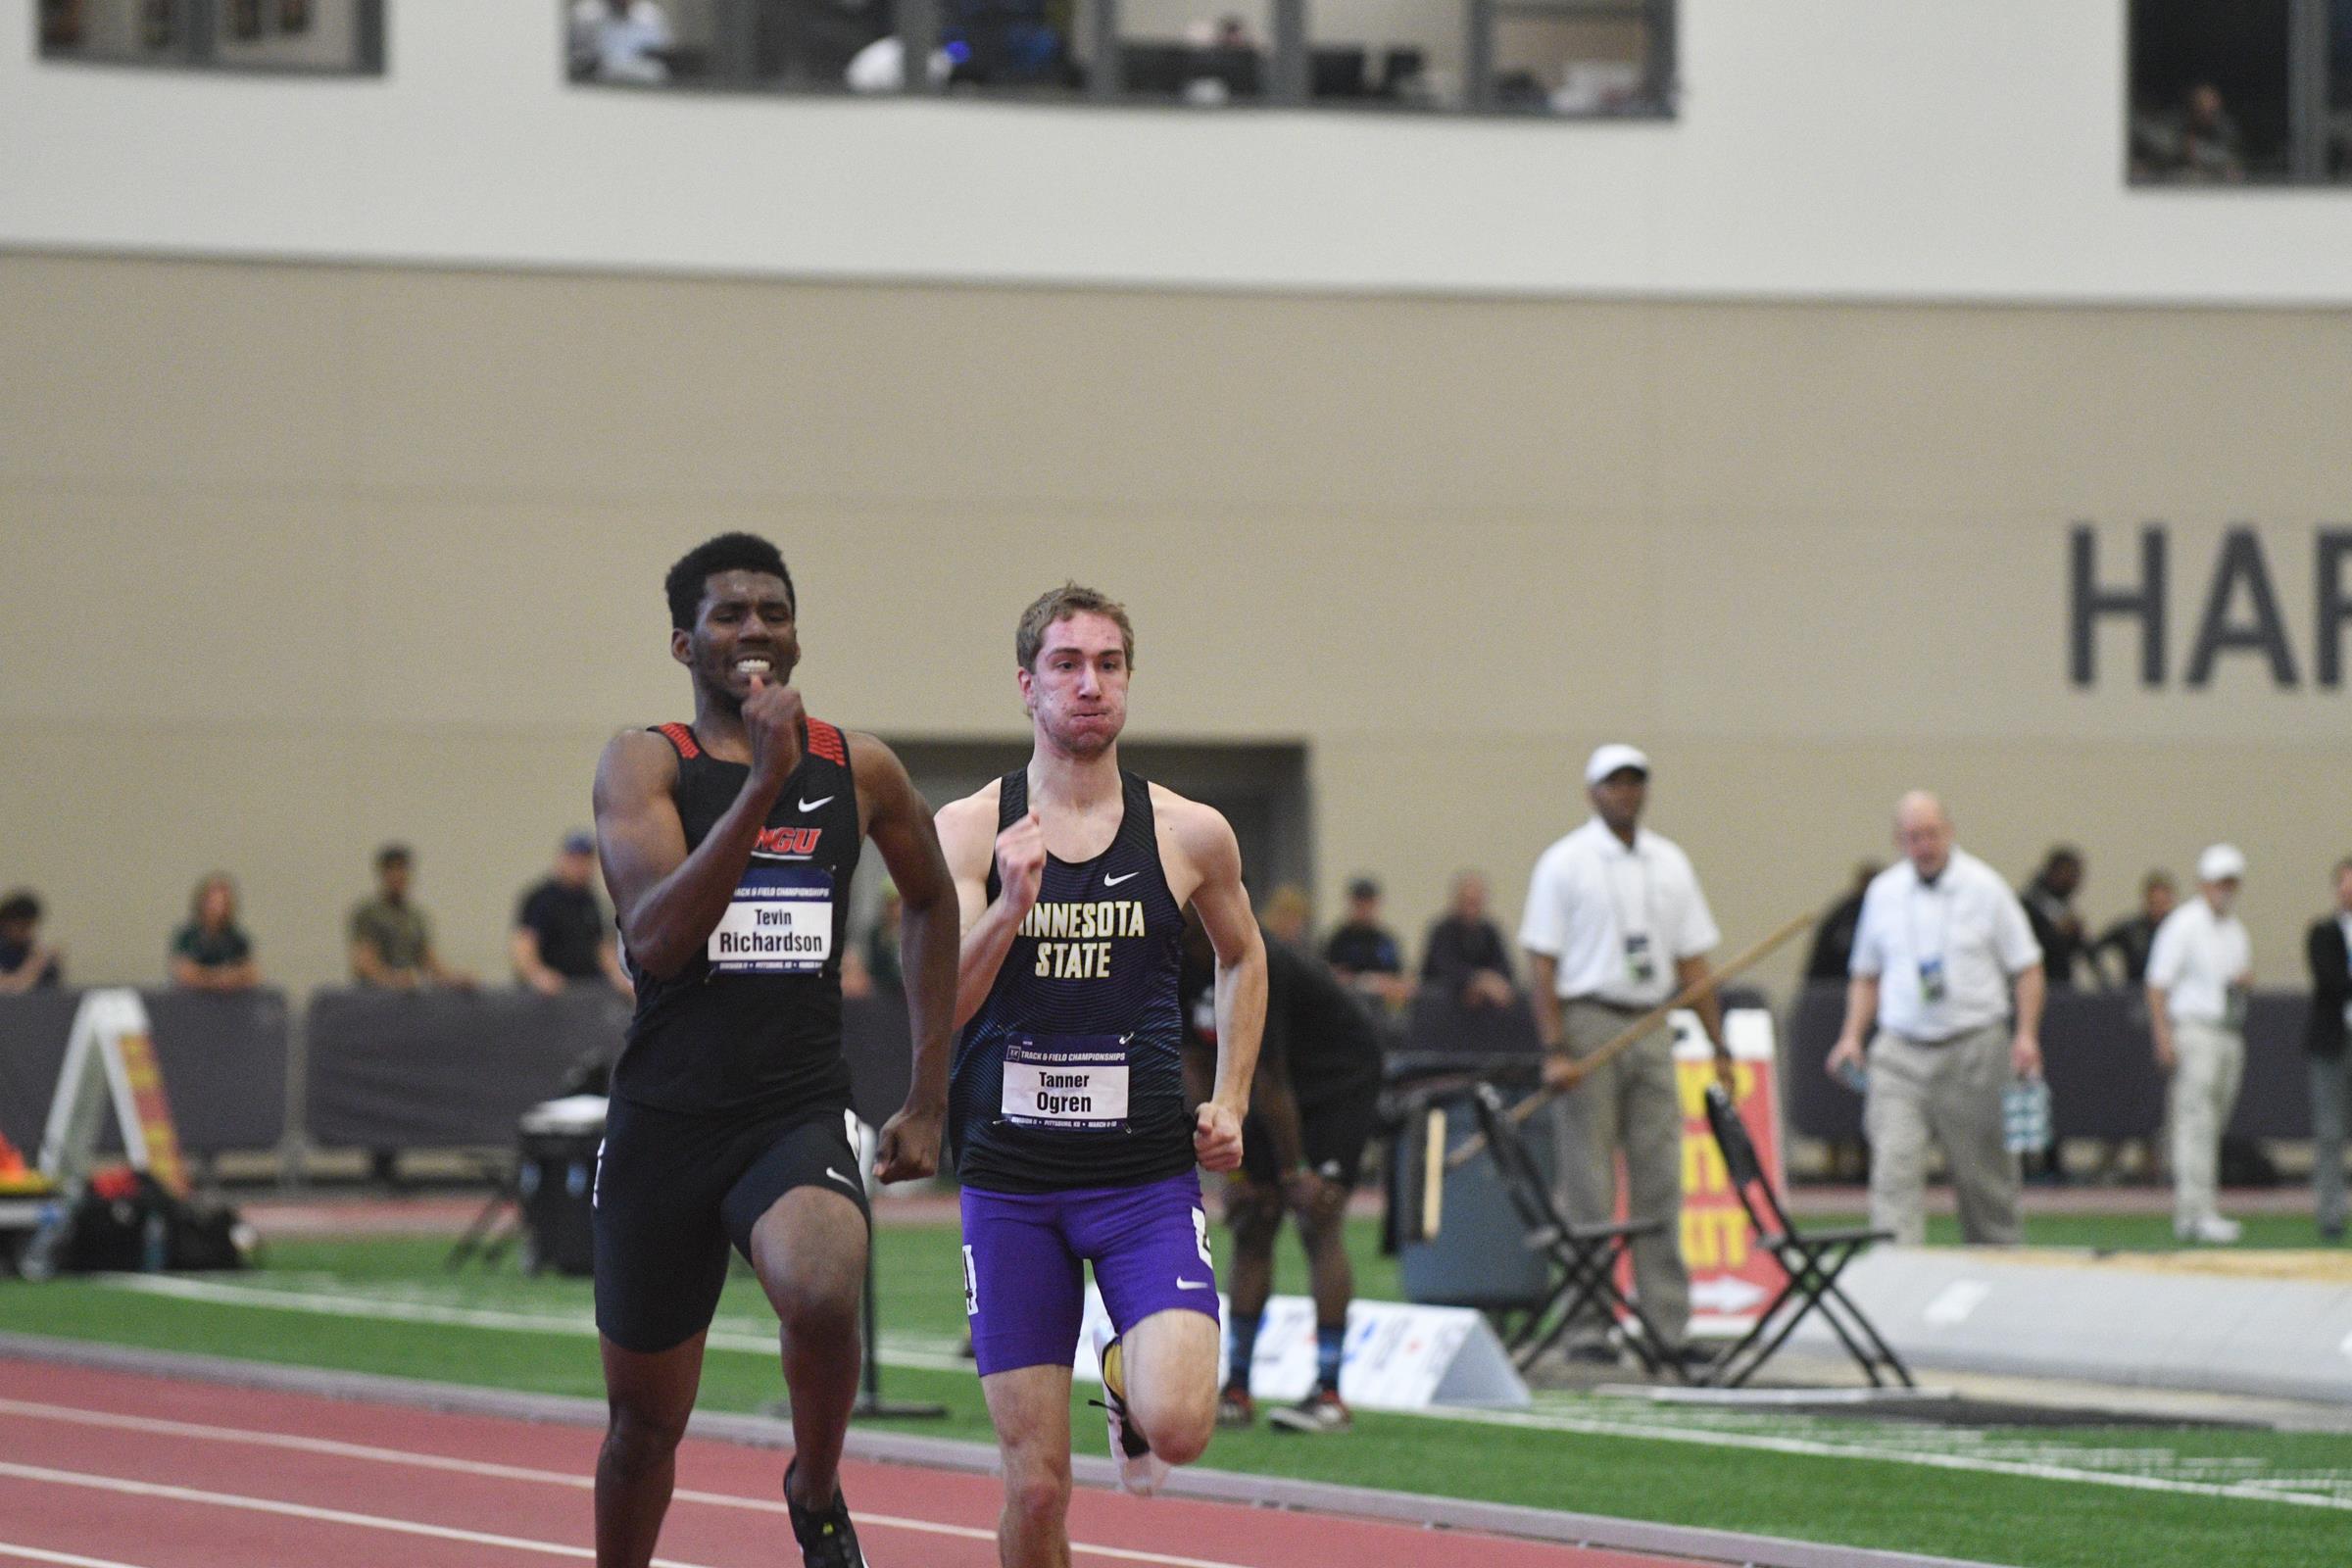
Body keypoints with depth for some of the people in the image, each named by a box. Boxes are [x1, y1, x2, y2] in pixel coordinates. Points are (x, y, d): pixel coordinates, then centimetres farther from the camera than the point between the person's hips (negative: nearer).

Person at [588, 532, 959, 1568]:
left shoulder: (861, 772, 5)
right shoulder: (644, 763, -3)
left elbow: (931, 901, 24)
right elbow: (656, 936, -18)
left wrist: (929, 1098, 20)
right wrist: (763, 783, -24)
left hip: (800, 1117, 0)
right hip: (665, 1123, 0)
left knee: (824, 1296, -32)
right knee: (647, 1417, 10)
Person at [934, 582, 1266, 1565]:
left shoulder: (1189, 836, 3)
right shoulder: (969, 831, -1)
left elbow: (1242, 958, 22)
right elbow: (938, 1004, -11)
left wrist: (1230, 1102, 12)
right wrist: (1008, 910, -27)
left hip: (1147, 1176, 0)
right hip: (1010, 1179, 0)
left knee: (1179, 1429, -20)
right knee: (1035, 1486, -2)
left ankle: (1130, 1380, 16)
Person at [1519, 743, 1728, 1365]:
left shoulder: (1669, 864, 12)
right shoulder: (1564, 864, -3)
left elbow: (1692, 962, 15)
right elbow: (1541, 964, -7)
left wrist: (1718, 1046, 8)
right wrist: (1555, 1051, -17)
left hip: (1651, 1028, 5)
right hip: (1588, 1024, -5)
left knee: (1660, 1184, 3)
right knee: (1587, 1191, -4)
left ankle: (1668, 1325, 6)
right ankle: (1586, 1327, 0)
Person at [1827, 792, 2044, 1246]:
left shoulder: (1984, 888, 0)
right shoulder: (1883, 892, 10)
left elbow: (2026, 967, 1)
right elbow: (1866, 975, 19)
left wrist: (2027, 1034, -12)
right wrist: (1851, 1035, 6)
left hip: (1972, 1049, -2)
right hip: (1900, 1051, 2)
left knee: (1983, 1175, 7)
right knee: (1894, 1168, -13)